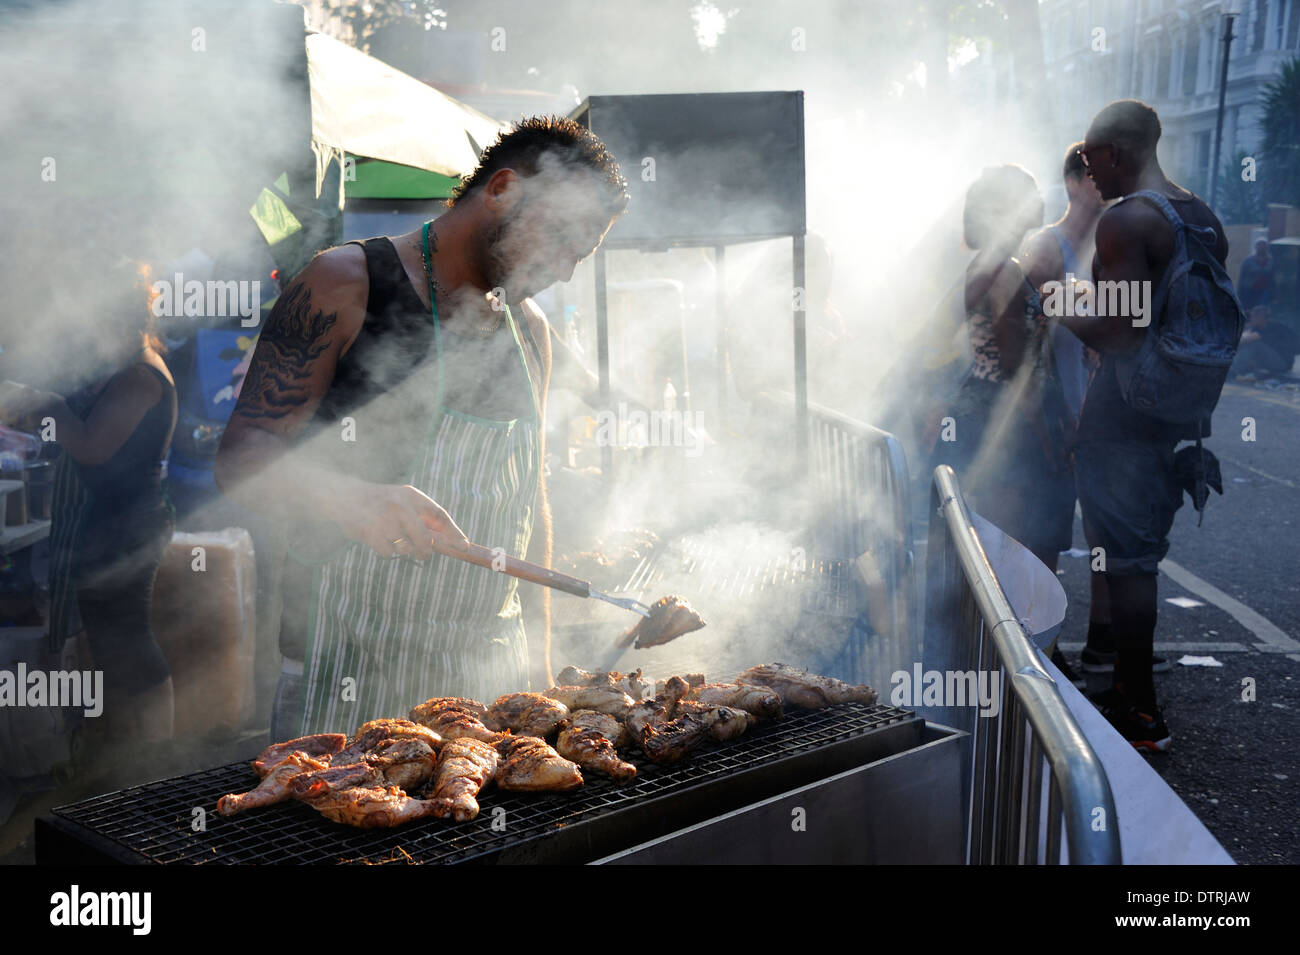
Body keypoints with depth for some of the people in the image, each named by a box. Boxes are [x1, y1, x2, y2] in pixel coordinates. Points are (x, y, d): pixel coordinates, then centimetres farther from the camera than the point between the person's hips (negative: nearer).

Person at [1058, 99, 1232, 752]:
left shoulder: (1124, 220, -17)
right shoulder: (1205, 219, 11)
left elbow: (1118, 335, -22)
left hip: (1127, 405, -9)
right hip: (1184, 405, 9)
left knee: (1125, 557, -1)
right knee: (1142, 552, 18)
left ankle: (1140, 714, 6)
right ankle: (1130, 690, 29)